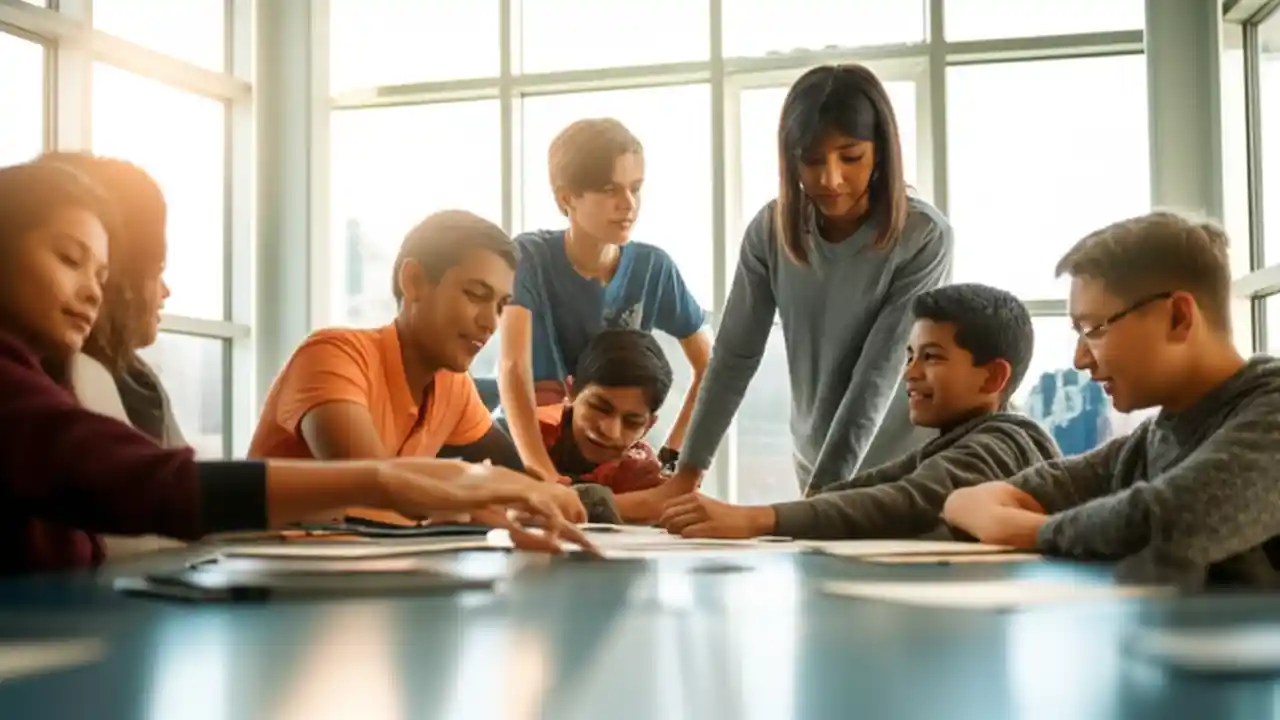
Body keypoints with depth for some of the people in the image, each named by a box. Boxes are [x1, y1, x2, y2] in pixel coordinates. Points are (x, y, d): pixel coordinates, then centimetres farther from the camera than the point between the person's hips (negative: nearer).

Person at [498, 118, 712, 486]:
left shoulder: (653, 268, -7)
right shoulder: (529, 257, -16)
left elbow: (710, 370, 0)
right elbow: (514, 367, -28)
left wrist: (670, 456, -11)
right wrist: (543, 476, -39)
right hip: (529, 440, -2)